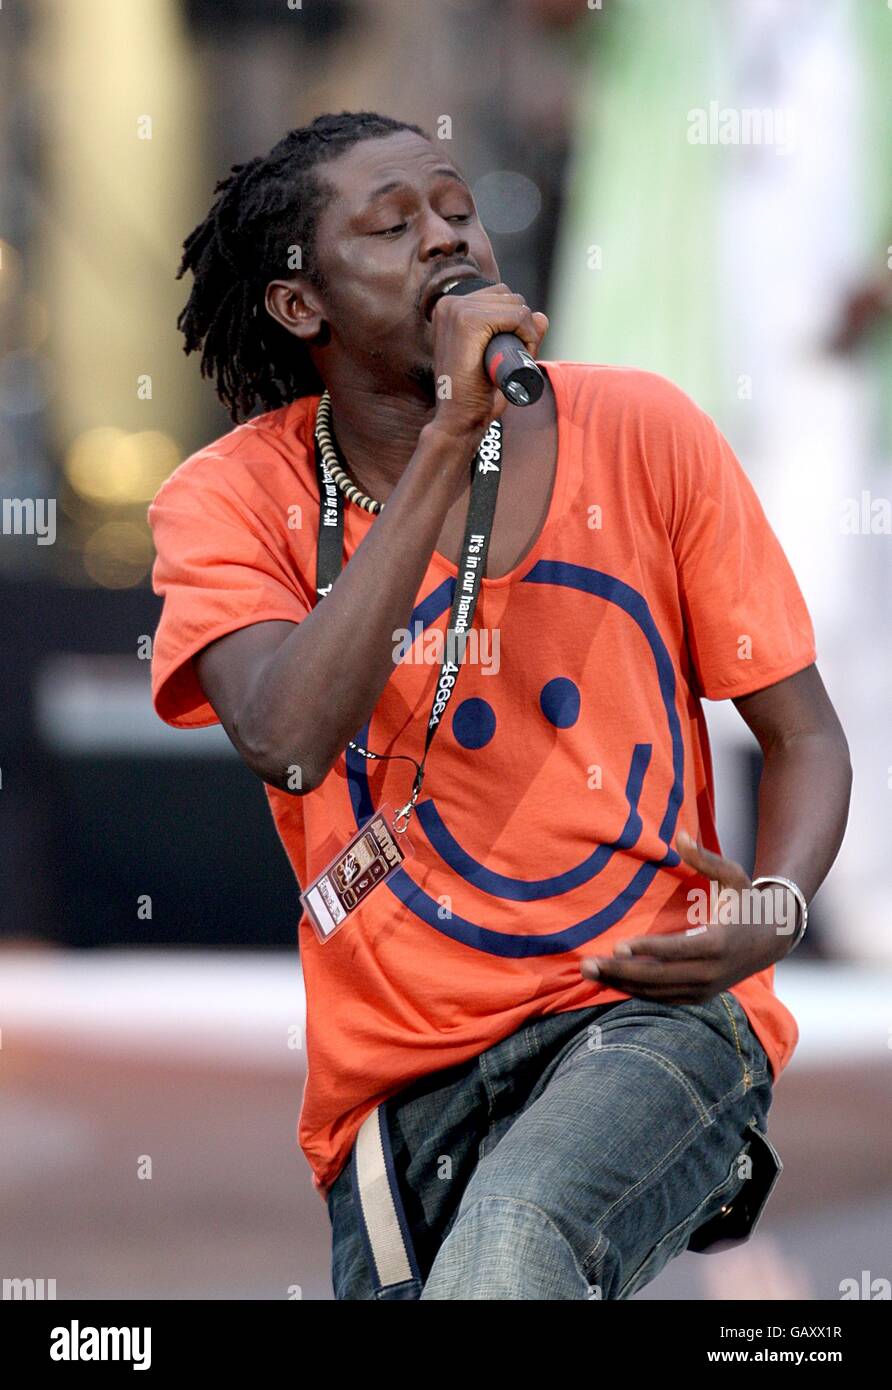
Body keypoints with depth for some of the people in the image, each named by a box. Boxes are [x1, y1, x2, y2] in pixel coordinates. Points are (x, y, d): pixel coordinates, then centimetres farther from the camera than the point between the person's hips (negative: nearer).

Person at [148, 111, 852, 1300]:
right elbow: (290, 742, -21)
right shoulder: (231, 499, -1)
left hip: (653, 1009, -2)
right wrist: (447, 440, -20)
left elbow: (804, 735, 9)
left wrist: (774, 909, -13)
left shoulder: (640, 433, 3)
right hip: (405, 1069, 2)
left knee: (515, 1242, -33)